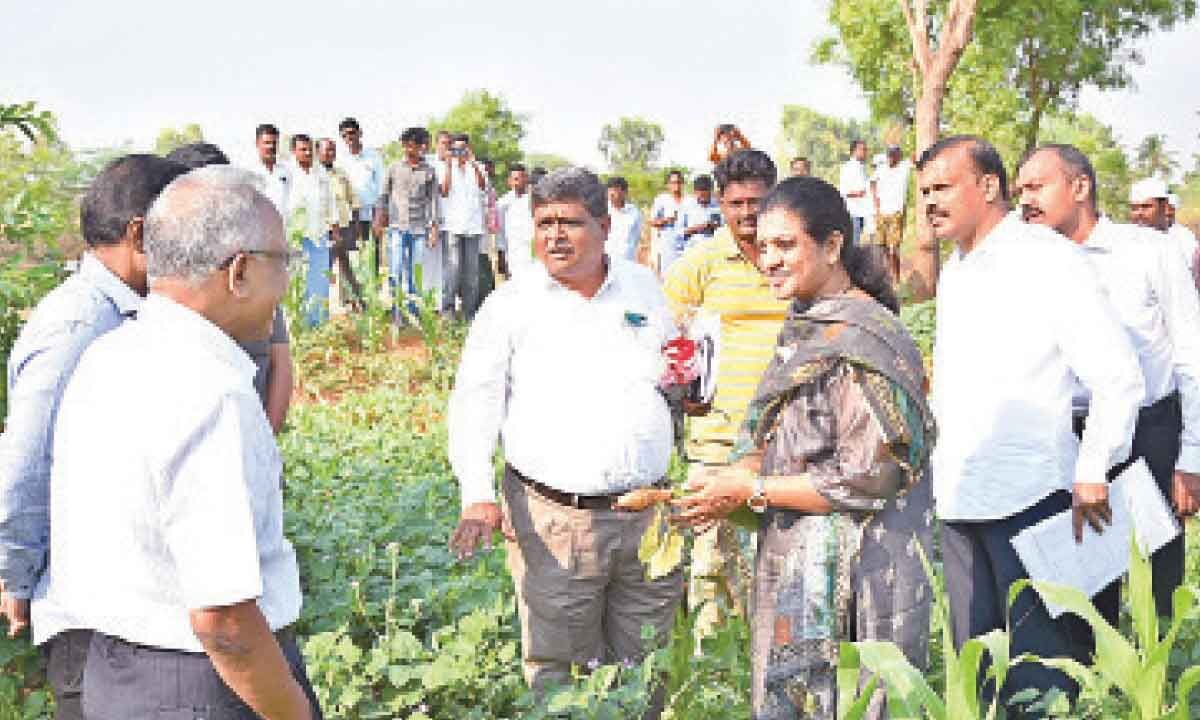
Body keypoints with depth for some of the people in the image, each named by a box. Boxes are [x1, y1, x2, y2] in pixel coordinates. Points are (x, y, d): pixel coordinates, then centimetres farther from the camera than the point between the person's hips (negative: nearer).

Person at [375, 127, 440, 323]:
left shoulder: (429, 171, 6)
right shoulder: (394, 168, 5)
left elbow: (434, 200, 7)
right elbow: (383, 195, 10)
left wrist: (434, 229, 2)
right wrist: (378, 220, 2)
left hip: (419, 228, 1)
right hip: (397, 227, -1)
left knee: (415, 273, 3)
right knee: (395, 270, -8)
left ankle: (413, 313, 11)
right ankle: (395, 312, -3)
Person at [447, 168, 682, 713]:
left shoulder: (645, 289, 11)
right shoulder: (511, 304, 2)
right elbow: (474, 402, -2)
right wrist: (478, 496, -13)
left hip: (648, 516, 3)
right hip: (553, 520, -2)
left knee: (644, 669, 11)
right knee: (557, 668, 0)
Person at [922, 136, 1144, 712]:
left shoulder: (1047, 260, -9)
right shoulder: (954, 272, 15)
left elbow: (1119, 378, -11)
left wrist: (1091, 474, -11)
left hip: (1030, 496, -7)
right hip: (958, 501, 8)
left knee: (1039, 674, -1)